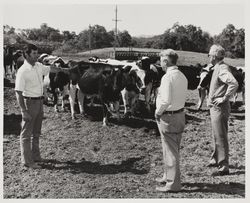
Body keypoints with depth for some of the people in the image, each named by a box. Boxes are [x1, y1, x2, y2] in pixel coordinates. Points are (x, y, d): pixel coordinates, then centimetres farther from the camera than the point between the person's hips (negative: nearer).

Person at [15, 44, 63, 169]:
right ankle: (27, 161, 8)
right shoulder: (23, 71, -18)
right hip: (29, 102, -8)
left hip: (39, 101, 8)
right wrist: (23, 111, -22)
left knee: (36, 133, 18)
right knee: (26, 134, 1)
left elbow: (50, 69, 26)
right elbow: (18, 92, -19)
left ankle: (35, 156, 31)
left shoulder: (38, 66, 4)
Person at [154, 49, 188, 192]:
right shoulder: (182, 76, 8)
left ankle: (173, 184, 10)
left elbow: (166, 100, -26)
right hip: (180, 114, 9)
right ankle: (168, 176, 36)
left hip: (168, 117, -9)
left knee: (170, 151, 0)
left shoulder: (168, 77, -20)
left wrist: (158, 112, -11)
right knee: (174, 149, 20)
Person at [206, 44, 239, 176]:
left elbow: (234, 84, -34)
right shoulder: (217, 68, 12)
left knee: (220, 137, -4)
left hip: (219, 108, -10)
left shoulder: (223, 69, -18)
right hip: (214, 107, 10)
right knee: (216, 136, 21)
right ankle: (216, 160, 36)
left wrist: (224, 98, -26)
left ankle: (223, 167, 4)